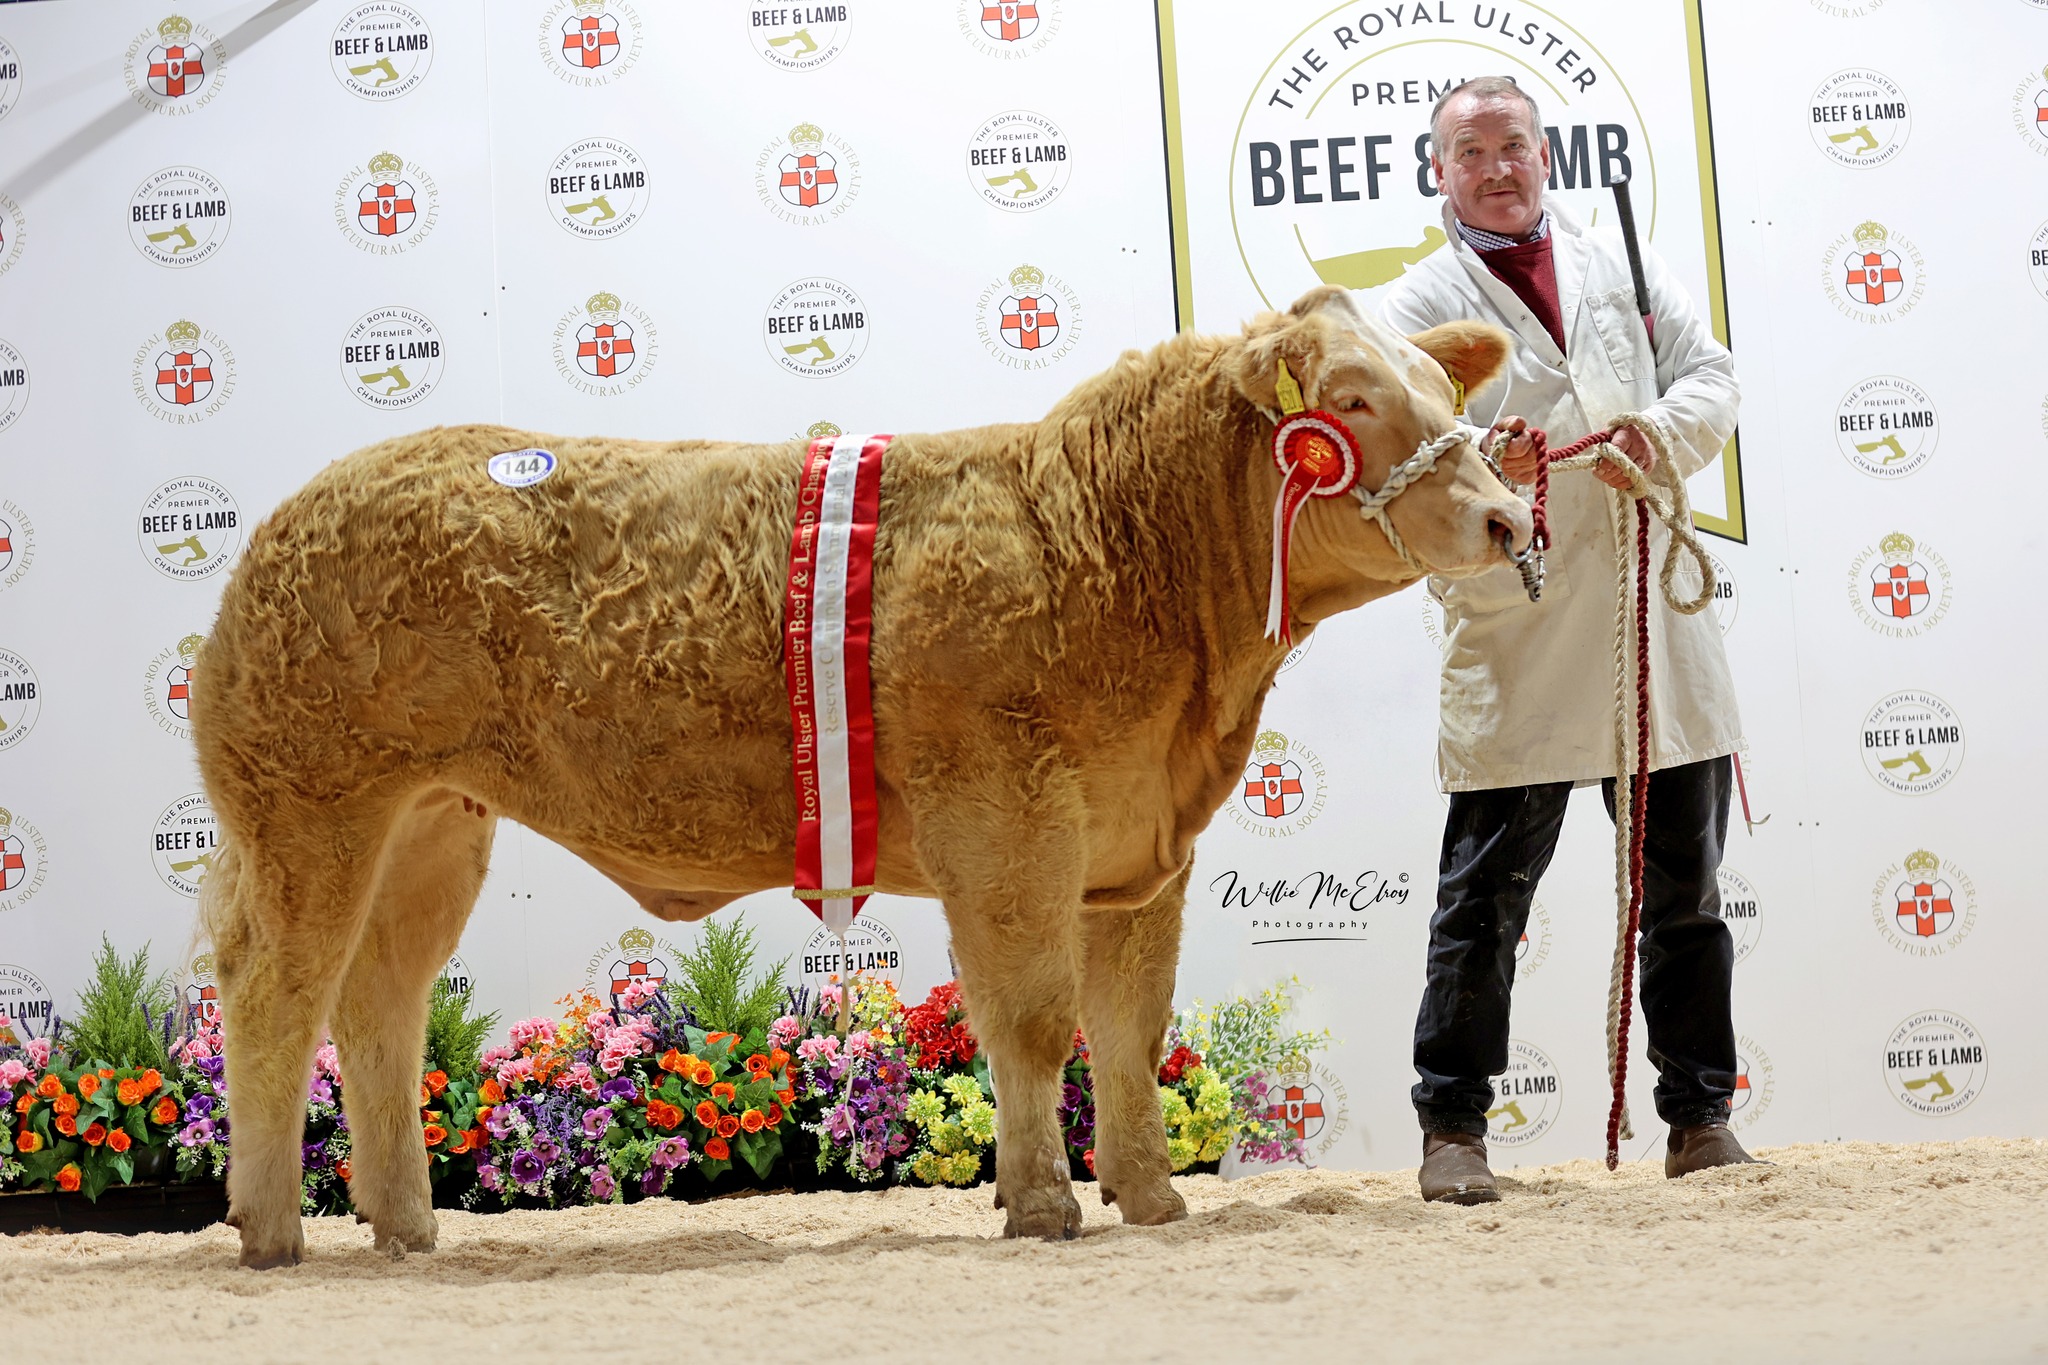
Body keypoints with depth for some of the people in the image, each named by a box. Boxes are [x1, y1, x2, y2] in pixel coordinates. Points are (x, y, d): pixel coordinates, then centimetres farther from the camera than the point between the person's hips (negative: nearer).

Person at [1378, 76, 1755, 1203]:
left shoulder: (1622, 268, 16)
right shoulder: (1418, 306, 4)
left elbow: (1711, 377, 11)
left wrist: (1662, 433, -11)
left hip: (1655, 619, 4)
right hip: (1515, 643, -4)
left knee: (1684, 888, 9)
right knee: (1485, 894, -2)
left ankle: (1699, 1118, 19)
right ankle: (1452, 1129, 7)